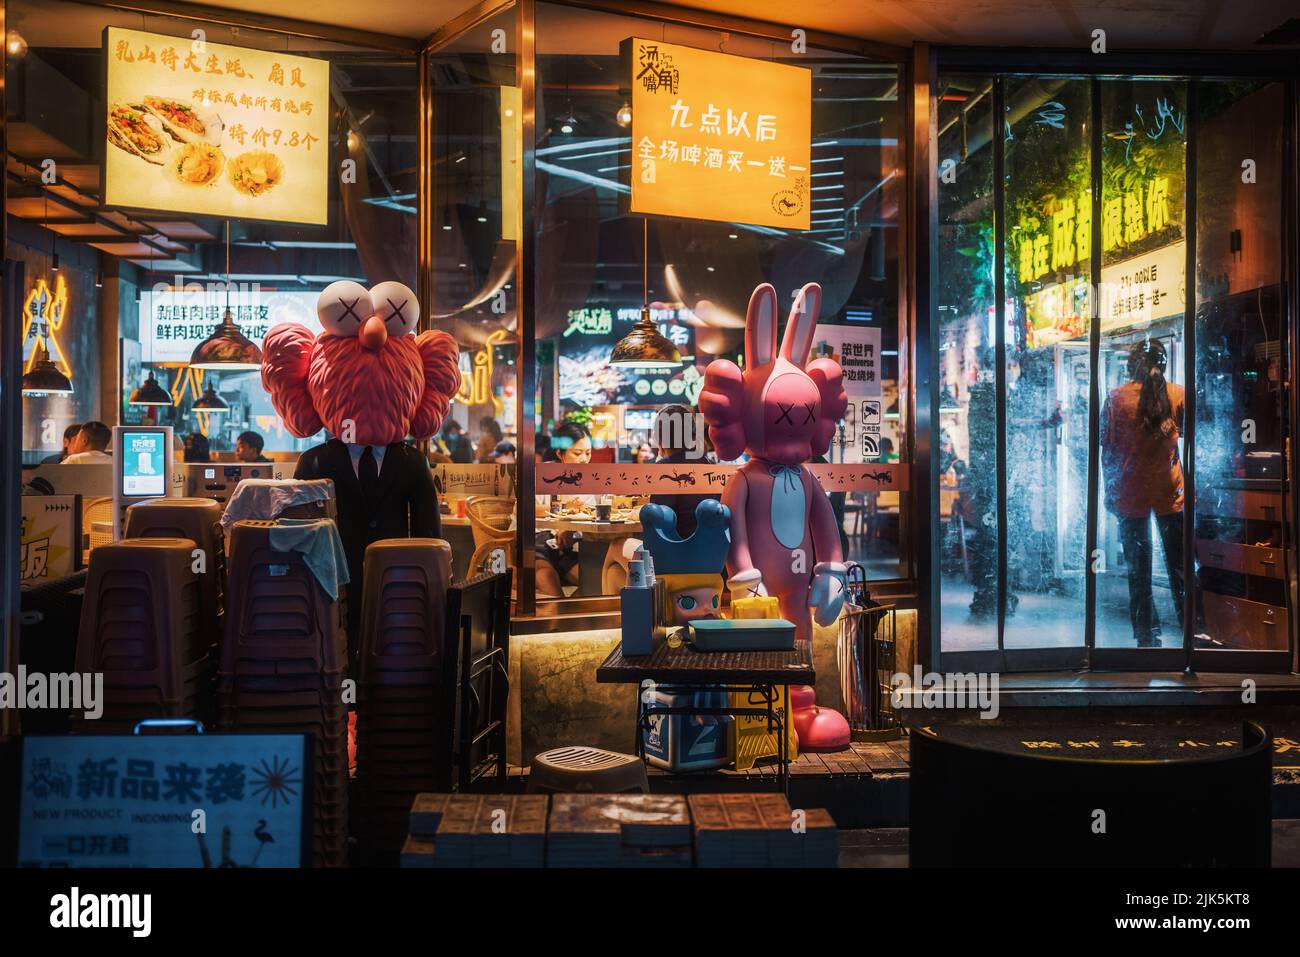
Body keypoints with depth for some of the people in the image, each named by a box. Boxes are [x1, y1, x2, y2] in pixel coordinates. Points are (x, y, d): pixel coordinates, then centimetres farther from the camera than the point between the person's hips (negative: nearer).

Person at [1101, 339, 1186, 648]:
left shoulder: (1117, 397, -6)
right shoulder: (1177, 394, -4)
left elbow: (1106, 450, -3)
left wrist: (1110, 491, 5)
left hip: (1131, 494, 0)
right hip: (1170, 492, 1)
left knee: (1138, 570, 8)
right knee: (1180, 567, 10)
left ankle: (1147, 637, 12)